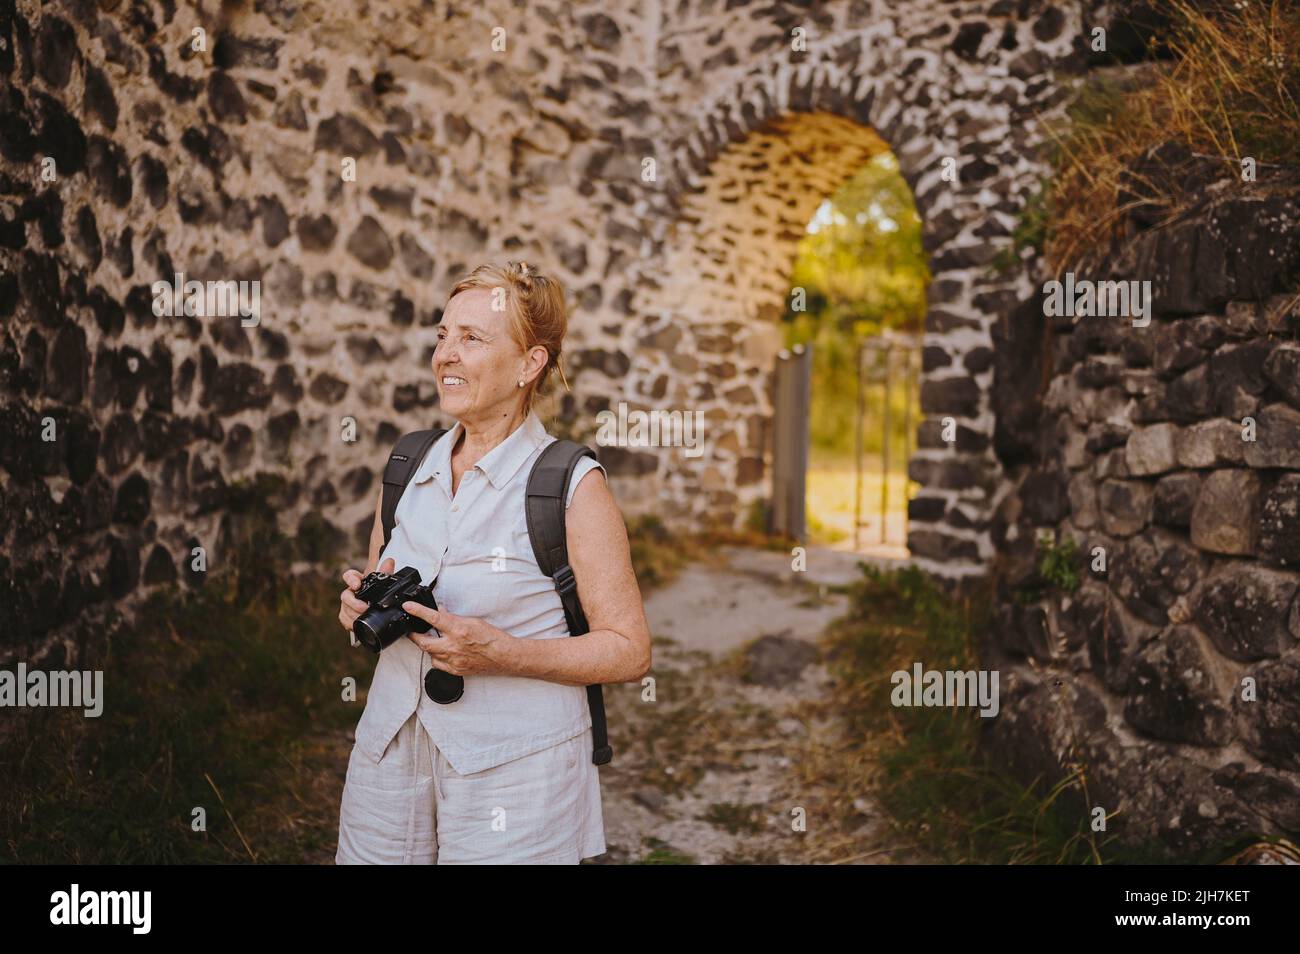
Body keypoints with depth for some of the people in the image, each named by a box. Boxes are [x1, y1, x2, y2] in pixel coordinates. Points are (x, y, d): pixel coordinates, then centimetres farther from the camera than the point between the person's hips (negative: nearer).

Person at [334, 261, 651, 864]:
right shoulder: (407, 468, 7)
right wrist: (362, 606, -4)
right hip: (389, 749, 5)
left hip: (514, 768, -5)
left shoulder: (573, 485, -10)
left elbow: (630, 651, -10)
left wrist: (502, 654, -22)